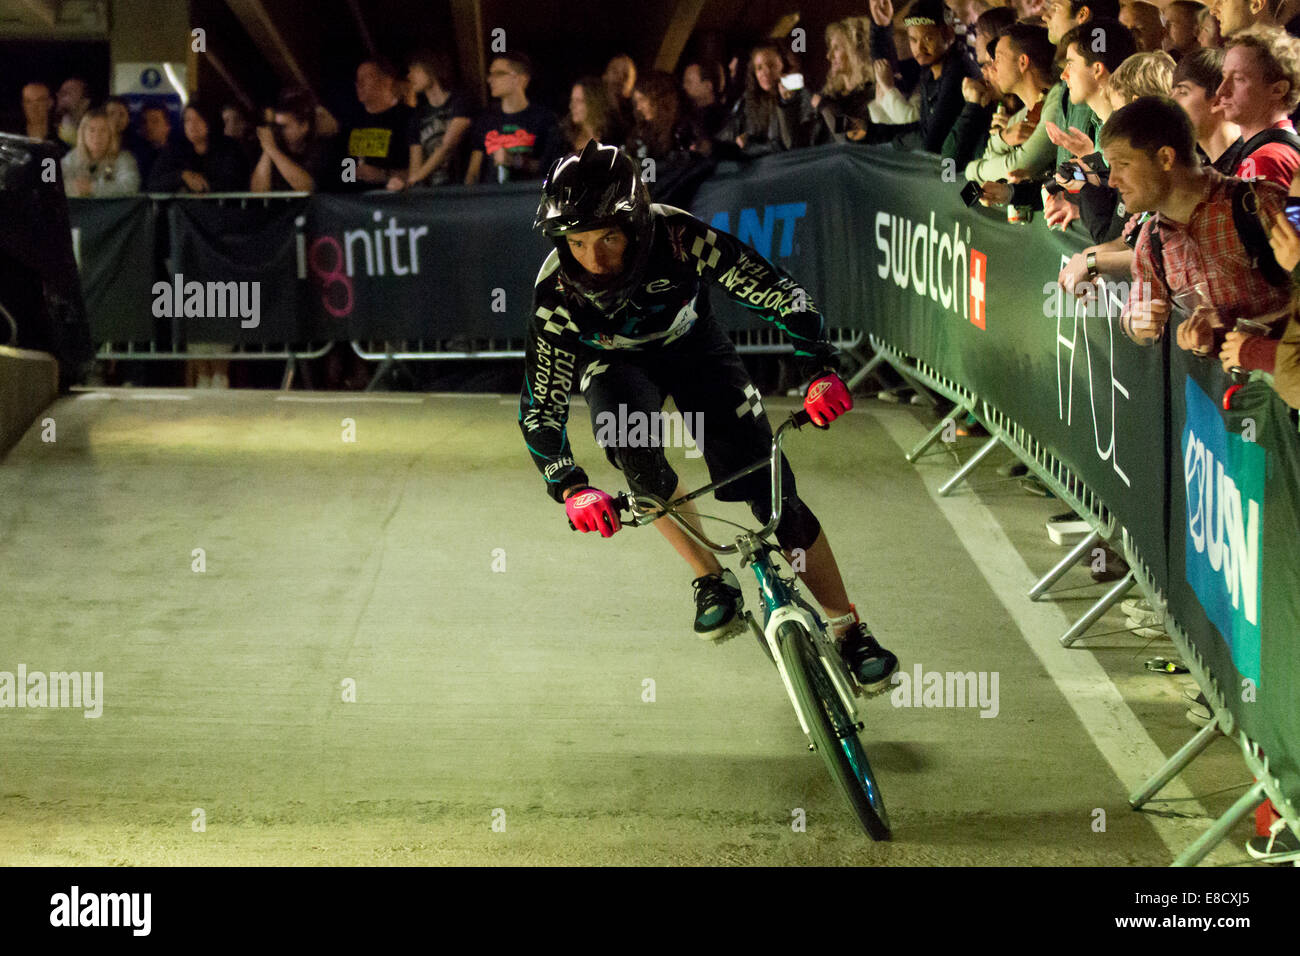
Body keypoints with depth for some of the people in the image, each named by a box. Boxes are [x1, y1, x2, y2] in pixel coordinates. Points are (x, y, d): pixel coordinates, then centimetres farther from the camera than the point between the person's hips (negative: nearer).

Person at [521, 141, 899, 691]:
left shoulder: (677, 237, -35)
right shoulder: (558, 293, -33)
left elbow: (777, 292, -27)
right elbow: (539, 407, -27)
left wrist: (821, 369, -39)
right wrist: (570, 487, -40)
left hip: (691, 345, 0)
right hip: (614, 363, 0)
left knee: (770, 489, -10)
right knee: (628, 443, -34)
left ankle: (849, 631, 2)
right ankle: (711, 580, -16)